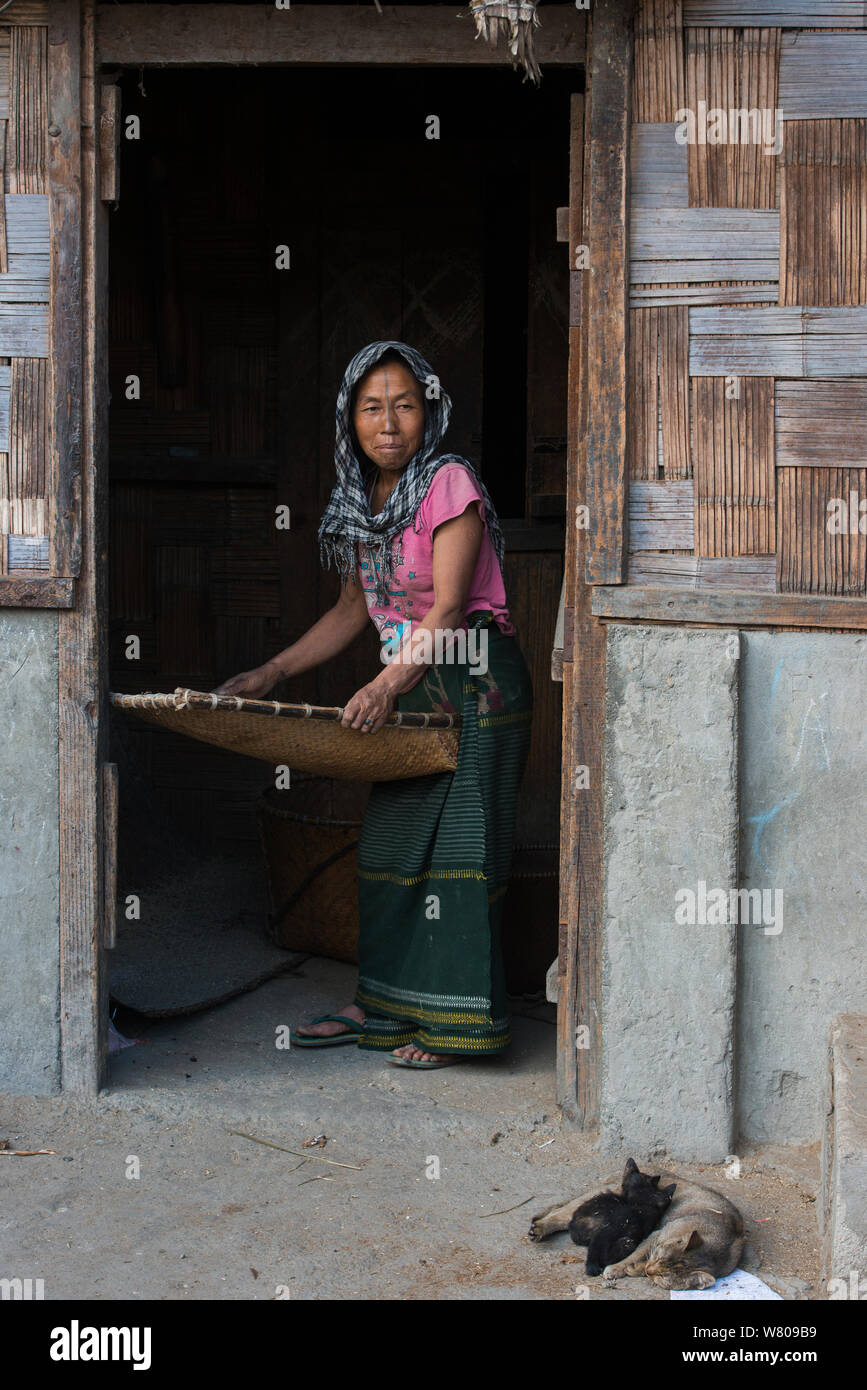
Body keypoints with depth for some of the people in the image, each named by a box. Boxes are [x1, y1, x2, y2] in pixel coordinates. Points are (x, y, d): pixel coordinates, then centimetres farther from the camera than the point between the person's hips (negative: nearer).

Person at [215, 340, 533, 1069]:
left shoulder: (451, 483, -13)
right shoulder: (360, 502, 10)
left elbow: (447, 607, -19)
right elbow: (352, 611, 18)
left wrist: (386, 686, -29)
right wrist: (271, 673, 13)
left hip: (475, 683, -8)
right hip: (408, 687, 8)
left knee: (457, 841, -9)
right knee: (391, 840, 8)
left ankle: (456, 1016, -5)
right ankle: (385, 1003, 16)